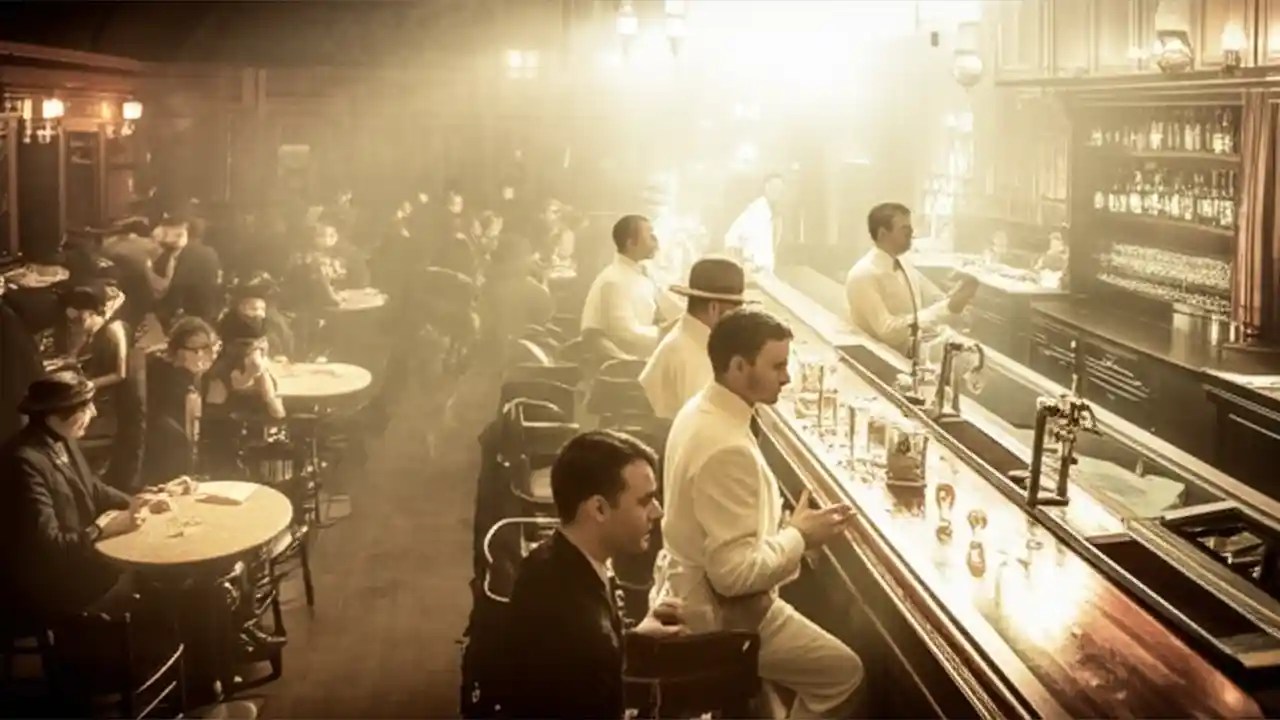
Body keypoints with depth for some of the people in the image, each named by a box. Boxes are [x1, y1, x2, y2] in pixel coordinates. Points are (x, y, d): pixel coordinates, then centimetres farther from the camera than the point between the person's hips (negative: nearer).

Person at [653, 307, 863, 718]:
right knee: (843, 672, 1)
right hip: (719, 612, -10)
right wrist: (799, 537, -17)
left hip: (690, 588, 10)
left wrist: (786, 529, 5)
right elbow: (735, 572, -31)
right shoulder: (728, 449, -31)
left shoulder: (701, 410, 0)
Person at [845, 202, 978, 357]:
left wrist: (956, 296, -14)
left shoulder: (904, 266, 7)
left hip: (911, 354, 7)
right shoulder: (863, 275, -17)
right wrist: (946, 308, -25)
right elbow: (887, 330, -24)